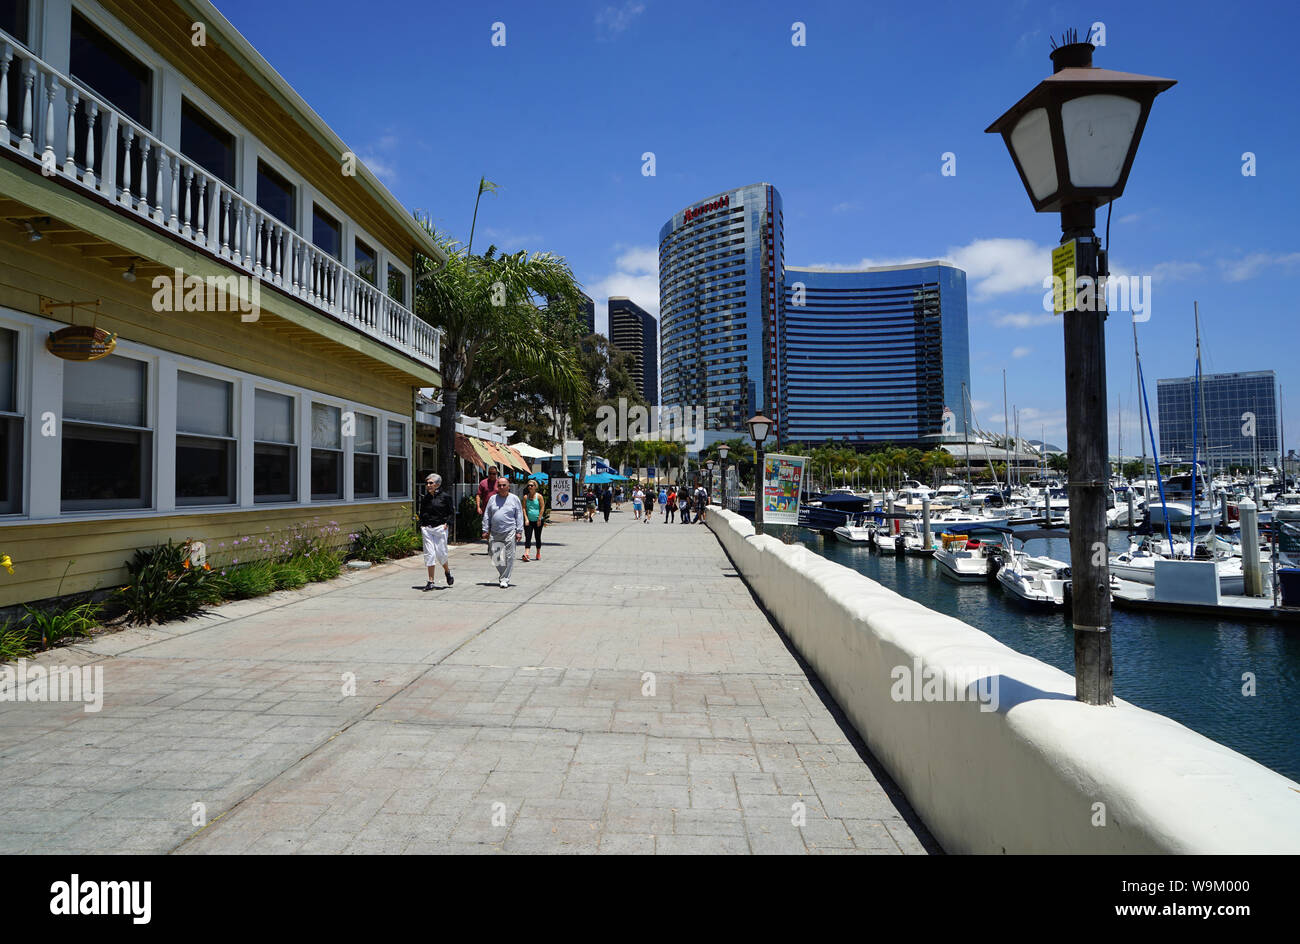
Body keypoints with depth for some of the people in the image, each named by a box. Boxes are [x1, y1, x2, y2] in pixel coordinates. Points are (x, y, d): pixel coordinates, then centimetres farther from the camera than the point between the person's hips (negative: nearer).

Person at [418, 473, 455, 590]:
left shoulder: (445, 497, -1)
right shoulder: (424, 498, 9)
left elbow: (452, 512, 4)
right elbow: (422, 513, 18)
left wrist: (447, 524, -9)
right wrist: (421, 526, 6)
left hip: (440, 528, -3)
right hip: (427, 529, 3)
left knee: (440, 553, -3)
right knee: (429, 554, 0)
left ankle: (447, 572, 28)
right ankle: (431, 582, 4)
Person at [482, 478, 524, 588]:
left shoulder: (514, 499, 5)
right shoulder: (492, 499, 12)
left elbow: (519, 516, 5)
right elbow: (486, 516, 14)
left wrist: (519, 531, -1)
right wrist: (485, 530, 7)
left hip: (509, 532, -3)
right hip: (494, 533, 3)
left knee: (508, 557, -5)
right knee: (495, 556, 4)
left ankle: (505, 579, 2)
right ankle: (502, 574, 25)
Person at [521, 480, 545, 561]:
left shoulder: (539, 496, -3)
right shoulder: (526, 497, 5)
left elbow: (542, 508, -5)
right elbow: (524, 508, 5)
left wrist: (539, 519, -10)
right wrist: (526, 519, -6)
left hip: (538, 521, -2)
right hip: (528, 521, 2)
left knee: (538, 537, 9)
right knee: (527, 537, -9)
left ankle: (538, 553, 25)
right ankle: (526, 554, -19)